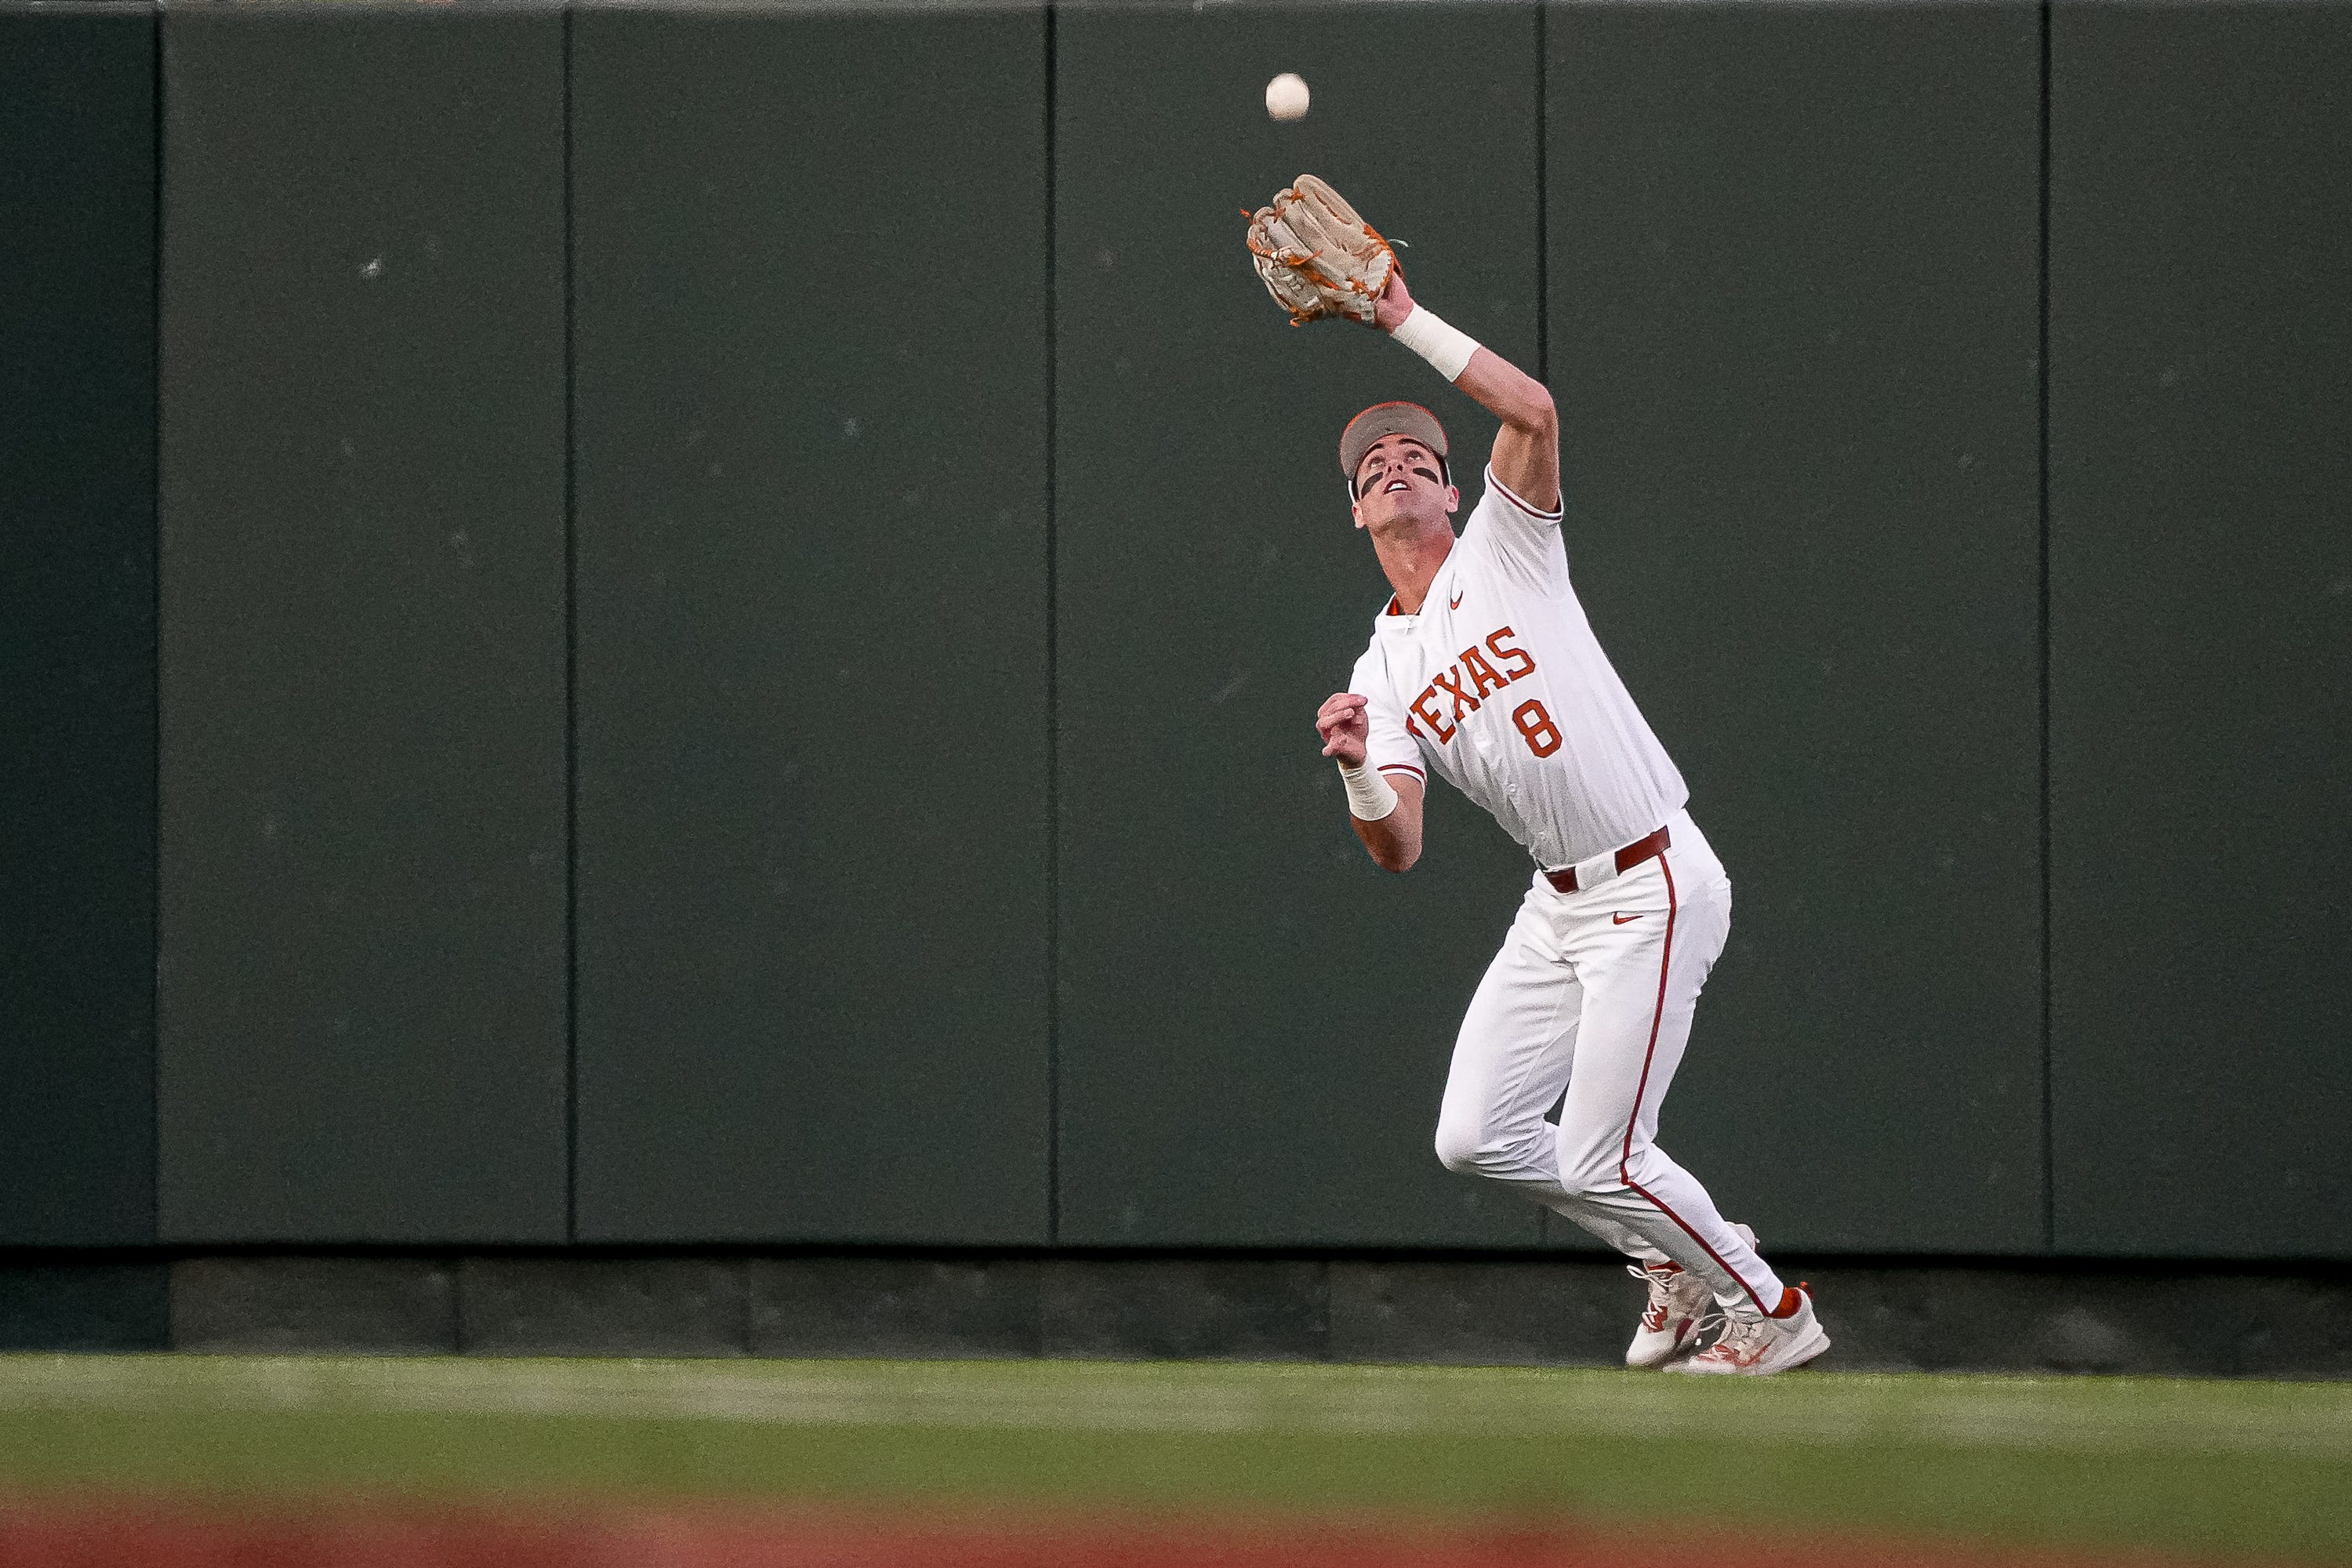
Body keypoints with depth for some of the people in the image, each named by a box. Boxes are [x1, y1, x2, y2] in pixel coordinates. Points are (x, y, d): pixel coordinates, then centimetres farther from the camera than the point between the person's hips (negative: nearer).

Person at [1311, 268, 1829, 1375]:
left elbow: (1533, 411, -20)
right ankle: (1681, 1261, 22)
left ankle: (1770, 1310, 13)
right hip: (1559, 903, 7)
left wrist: (1407, 323, -16)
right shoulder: (1383, 674, 11)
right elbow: (1398, 851, -1)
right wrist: (1359, 771, -22)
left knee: (1601, 1162, -8)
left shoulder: (1504, 554, -1)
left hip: (1657, 888, -7)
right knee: (1475, 1138, 3)